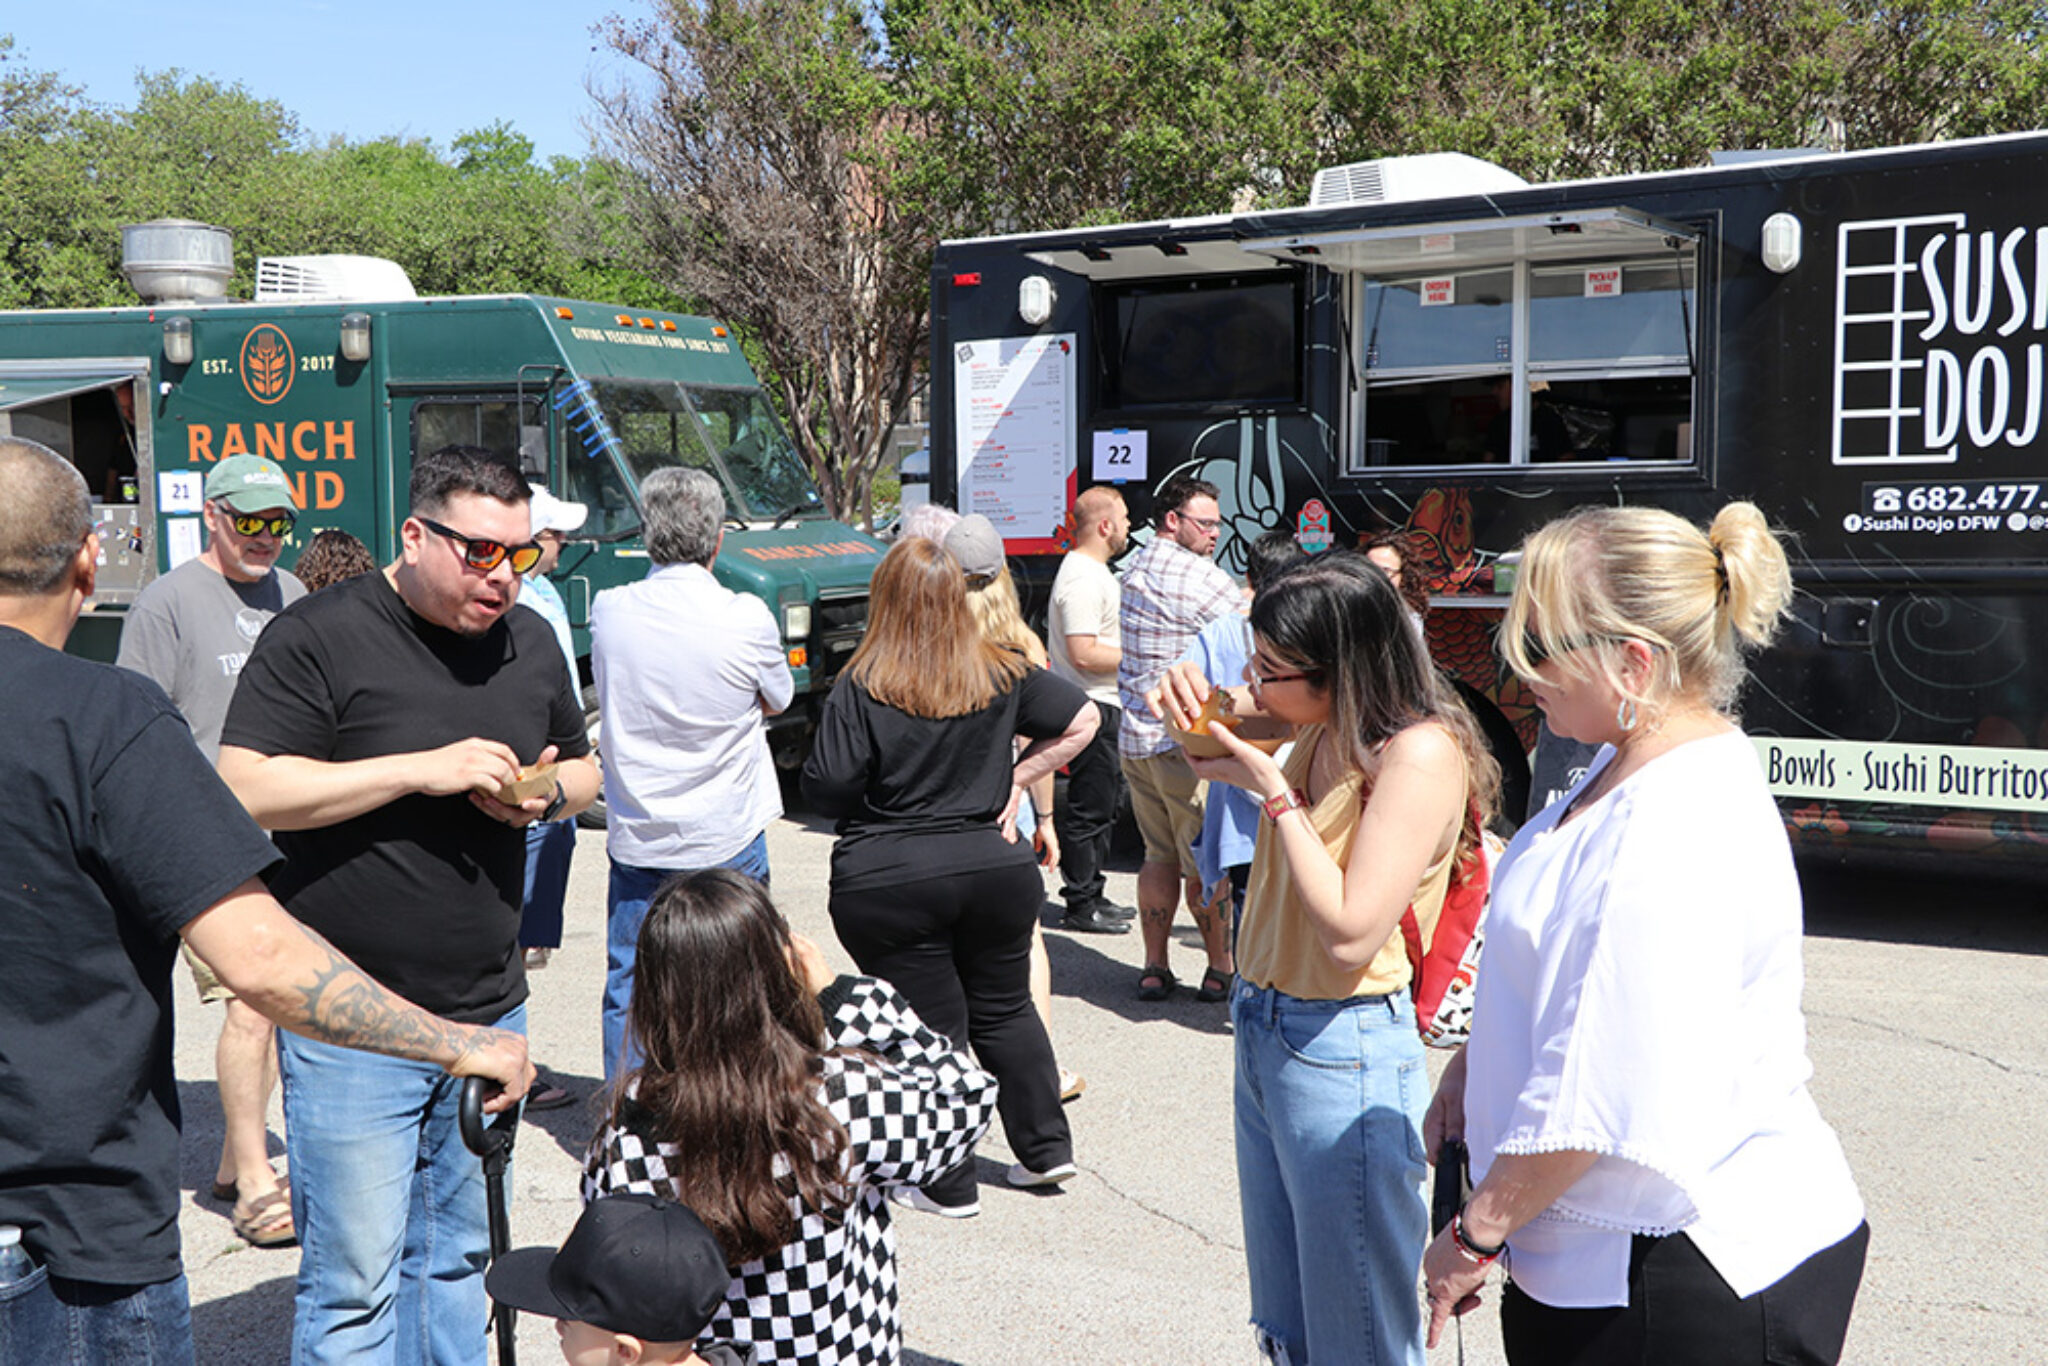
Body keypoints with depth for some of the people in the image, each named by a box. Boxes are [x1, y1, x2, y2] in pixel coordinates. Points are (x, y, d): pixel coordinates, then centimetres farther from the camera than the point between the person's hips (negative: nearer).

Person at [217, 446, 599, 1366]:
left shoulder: (529, 642, 9)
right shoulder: (319, 637, -9)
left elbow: (583, 769, 21)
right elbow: (245, 790, -16)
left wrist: (547, 794, -4)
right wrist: (421, 770, -21)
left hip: (490, 1018, 6)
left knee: (458, 1259, 17)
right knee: (355, 1283, 0)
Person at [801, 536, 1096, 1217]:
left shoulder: (861, 687, -12)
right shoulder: (1002, 673, 0)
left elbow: (825, 792, -12)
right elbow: (1081, 718, 6)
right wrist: (1016, 778, 9)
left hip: (888, 884, -3)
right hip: (997, 869, 4)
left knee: (930, 1029, 6)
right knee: (1005, 1009, 20)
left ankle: (949, 1185, 16)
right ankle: (1046, 1148, 28)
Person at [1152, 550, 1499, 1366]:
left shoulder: (1421, 753, -21)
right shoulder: (1322, 726, 2)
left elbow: (1350, 935, -26)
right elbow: (1231, 714, 22)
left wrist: (1274, 791, -20)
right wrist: (1193, 700, -2)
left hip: (1343, 1057, -8)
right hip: (1263, 1037, 9)